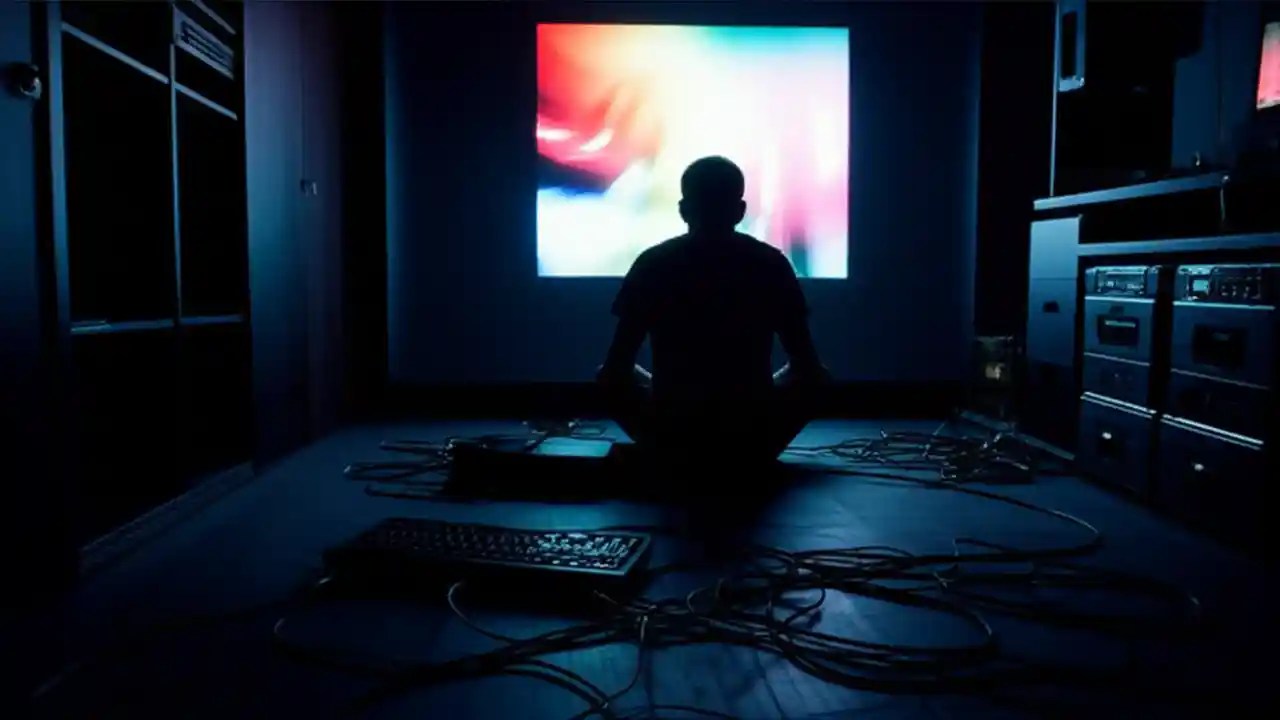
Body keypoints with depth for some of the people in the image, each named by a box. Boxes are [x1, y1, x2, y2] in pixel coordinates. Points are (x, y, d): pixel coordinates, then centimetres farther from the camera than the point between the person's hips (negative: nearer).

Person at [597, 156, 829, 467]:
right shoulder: (771, 263, -2)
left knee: (608, 378, 27)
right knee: (814, 376, 28)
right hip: (752, 438, 1)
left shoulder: (652, 263, -3)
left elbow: (616, 371, -3)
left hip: (673, 438, 0)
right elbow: (807, 368, 1)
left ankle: (673, 454, 24)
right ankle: (753, 453, 23)